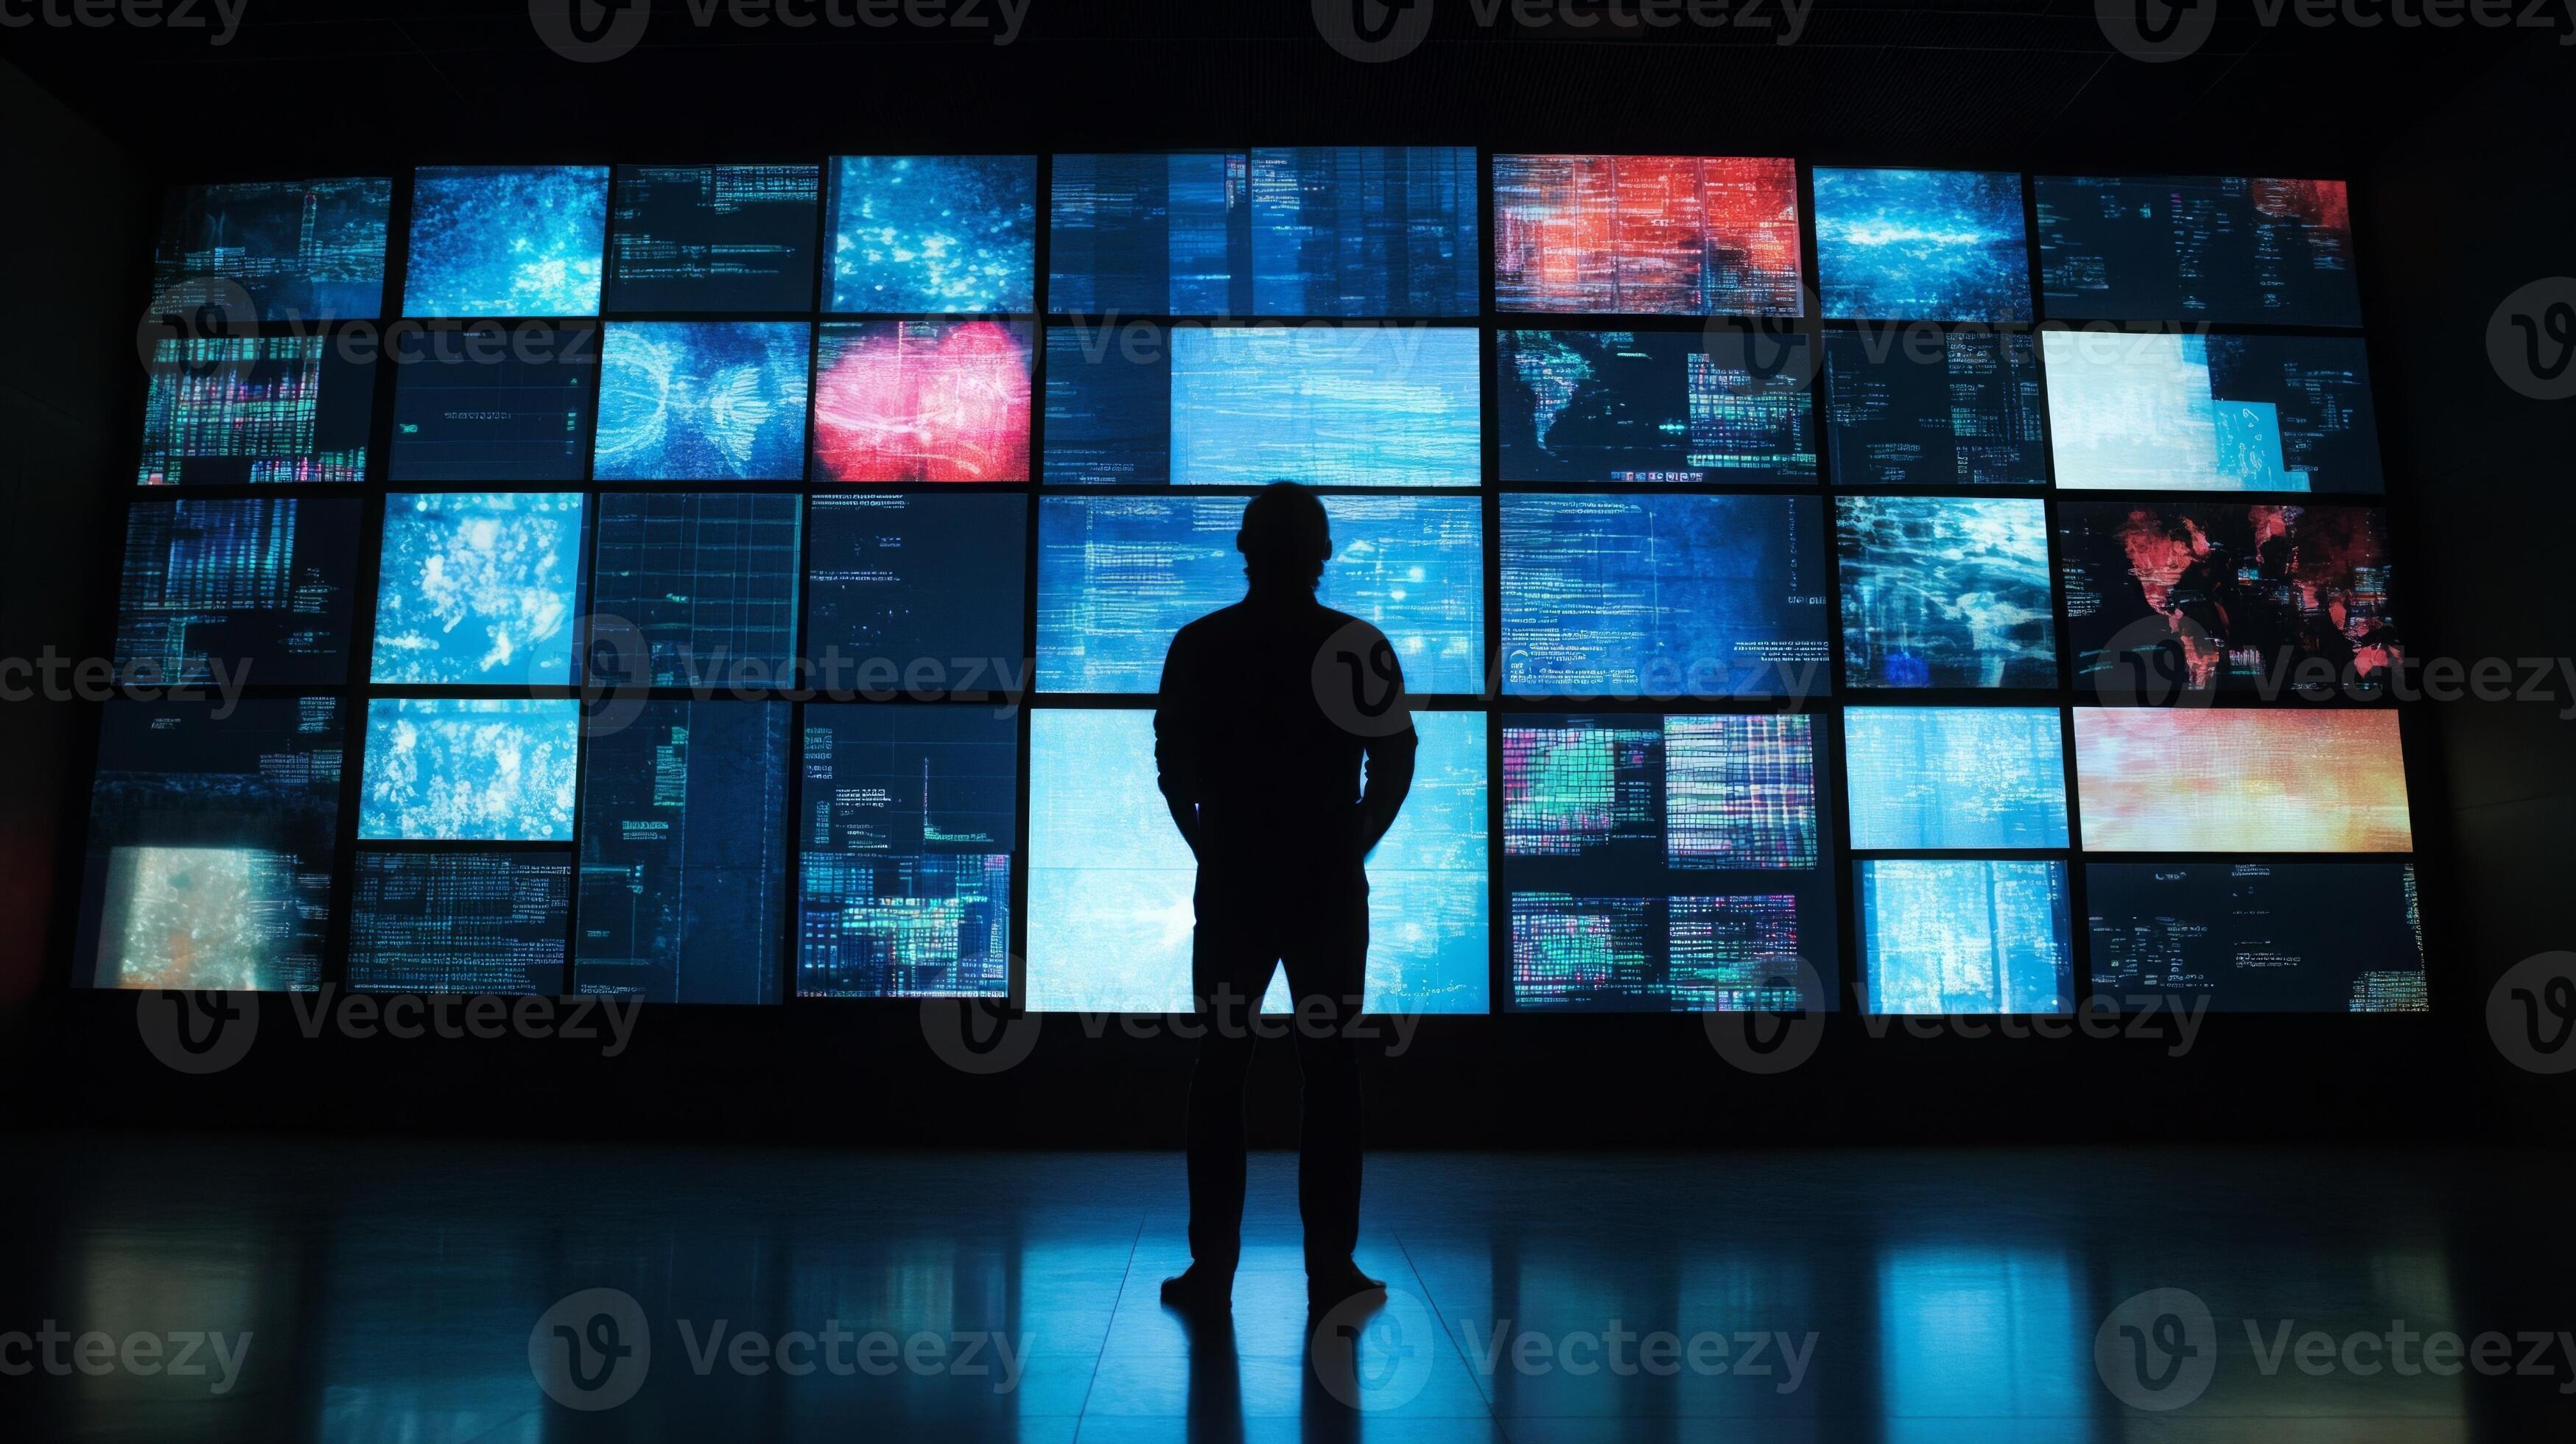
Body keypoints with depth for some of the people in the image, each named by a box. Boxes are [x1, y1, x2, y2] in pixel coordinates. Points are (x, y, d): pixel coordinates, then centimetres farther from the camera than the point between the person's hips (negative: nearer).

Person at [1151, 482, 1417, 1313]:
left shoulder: (1200, 644, -1)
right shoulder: (1361, 647, -1)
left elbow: (1173, 767, 1)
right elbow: (1394, 766, -1)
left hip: (1232, 886, 0)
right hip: (1329, 888, 0)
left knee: (1220, 1070, 7)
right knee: (1331, 1072, 6)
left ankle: (1212, 1268, 9)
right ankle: (1331, 1268, 8)